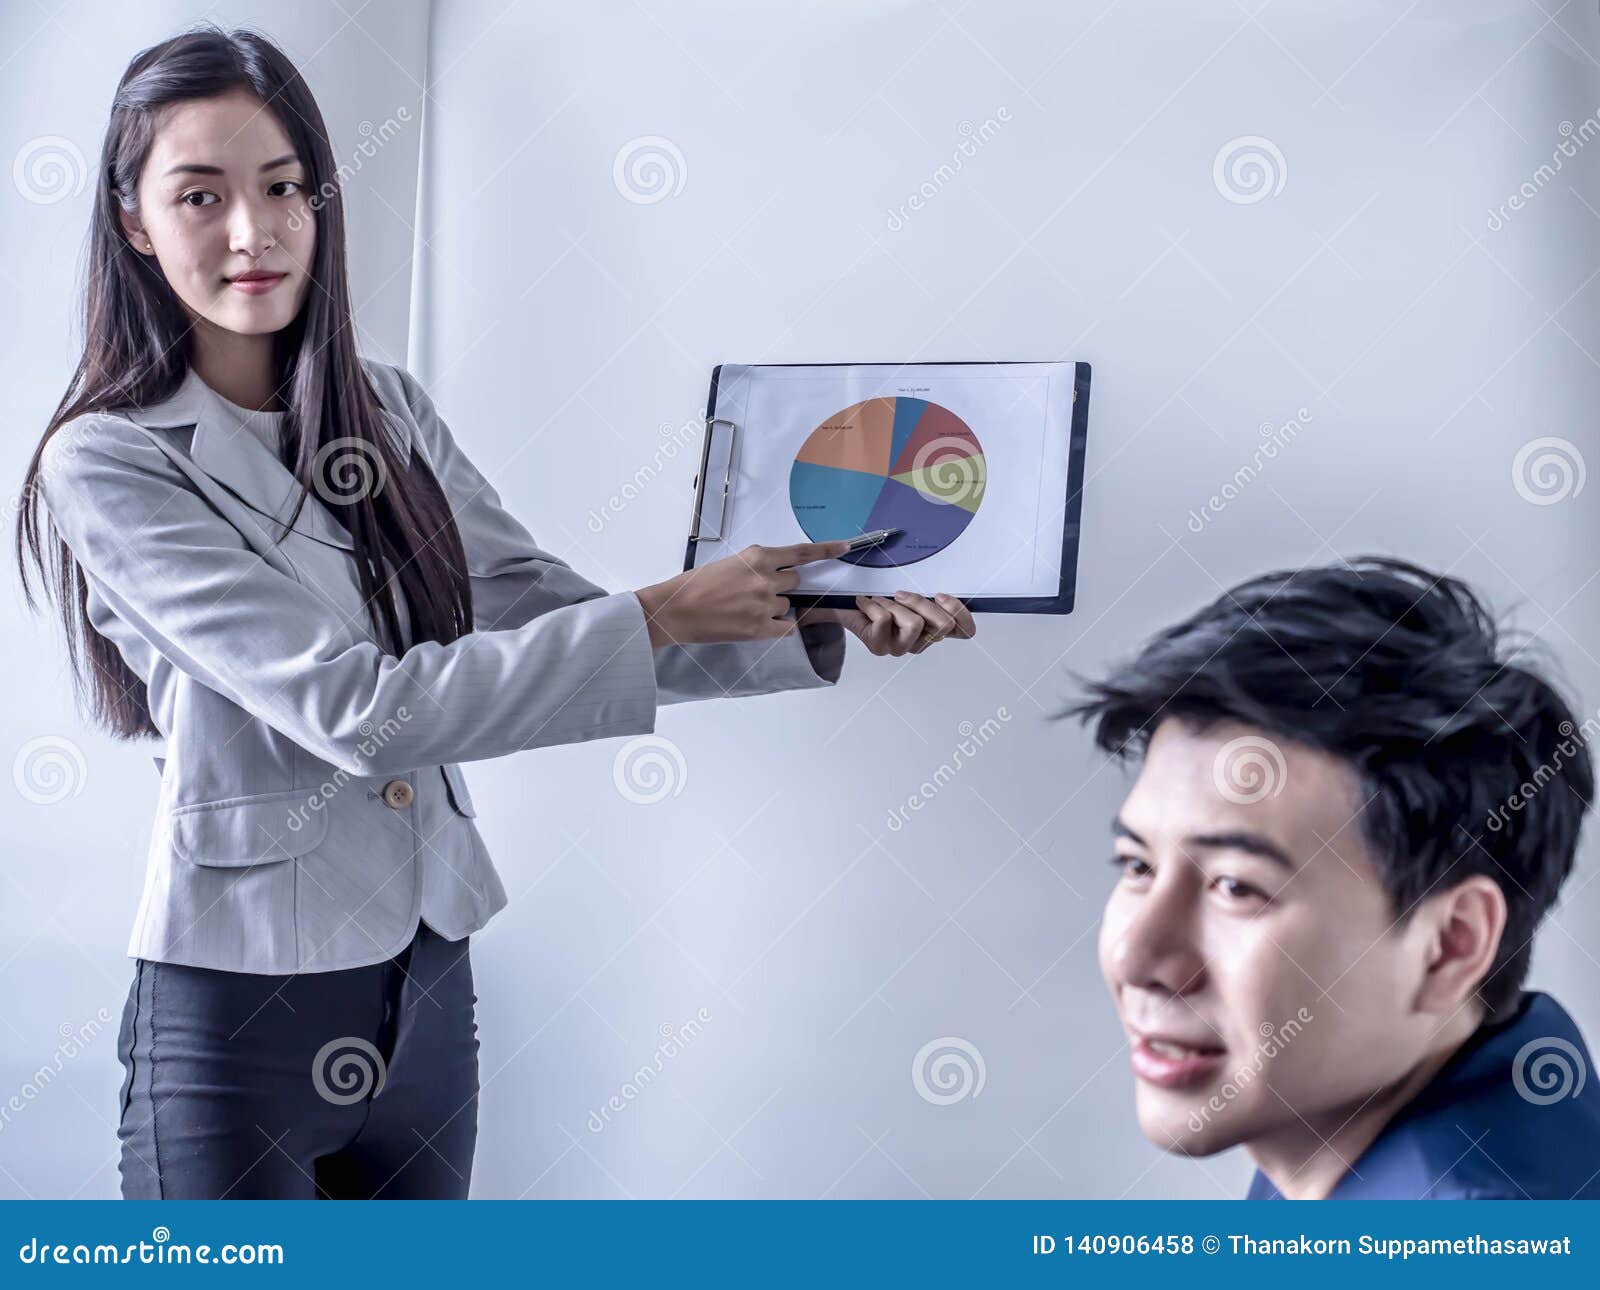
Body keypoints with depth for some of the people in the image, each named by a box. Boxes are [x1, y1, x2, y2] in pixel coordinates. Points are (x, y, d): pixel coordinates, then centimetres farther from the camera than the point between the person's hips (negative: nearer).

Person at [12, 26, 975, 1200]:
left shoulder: (390, 410, 5)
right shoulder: (106, 464, -13)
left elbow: (547, 611, 3)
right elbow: (355, 705, -21)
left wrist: (820, 622, -9)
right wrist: (662, 617, -21)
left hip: (428, 980, 5)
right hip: (239, 1008, -5)